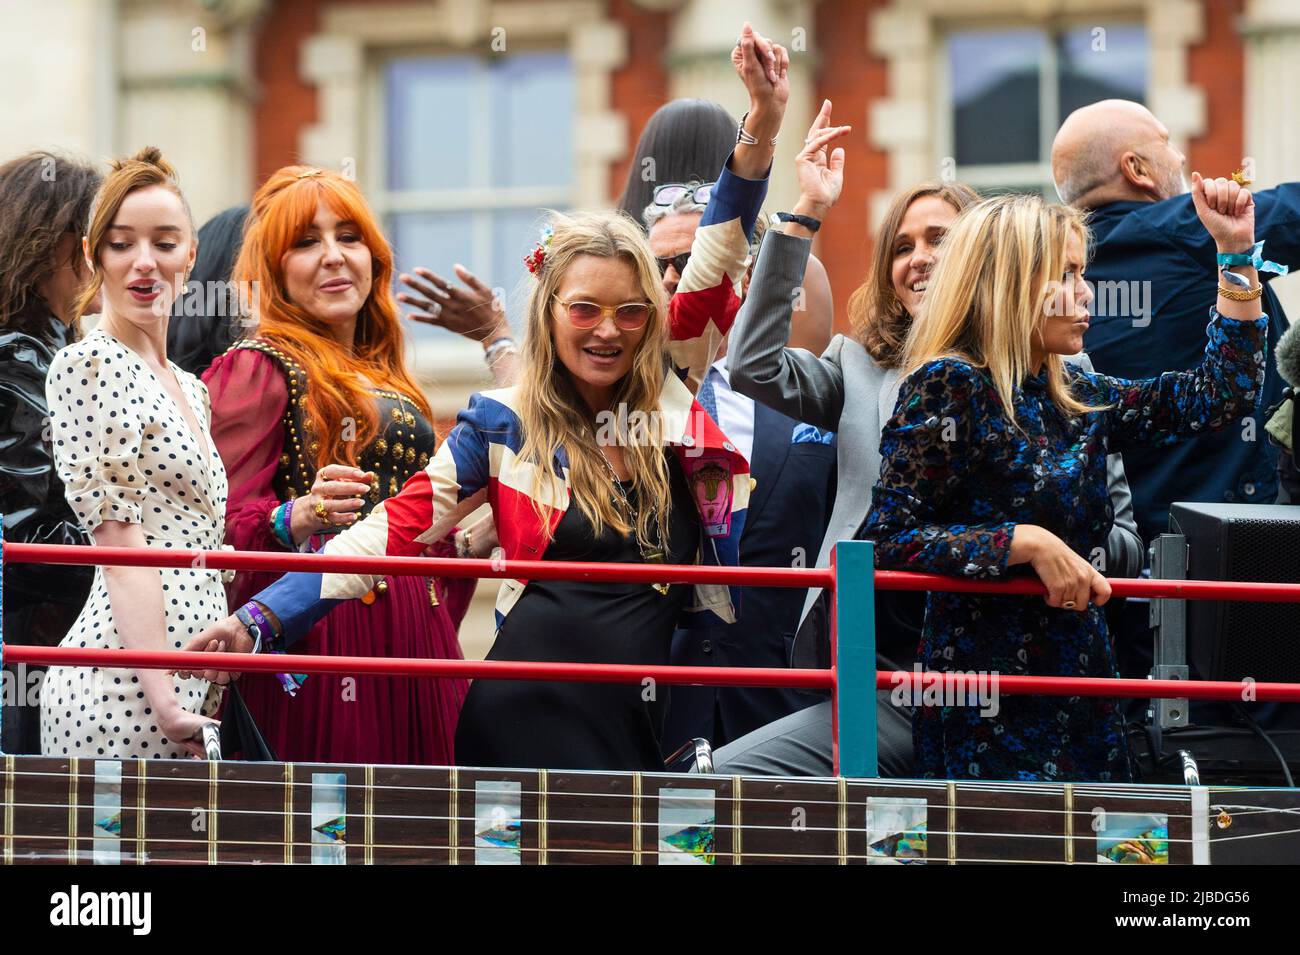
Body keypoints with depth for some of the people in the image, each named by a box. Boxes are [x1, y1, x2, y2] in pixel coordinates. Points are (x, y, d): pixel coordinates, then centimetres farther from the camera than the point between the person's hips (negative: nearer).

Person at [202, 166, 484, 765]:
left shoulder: (383, 376, 21)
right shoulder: (257, 368, -2)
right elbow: (223, 522, -12)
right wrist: (295, 518, -29)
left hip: (412, 635, 7)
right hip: (318, 627, -7)